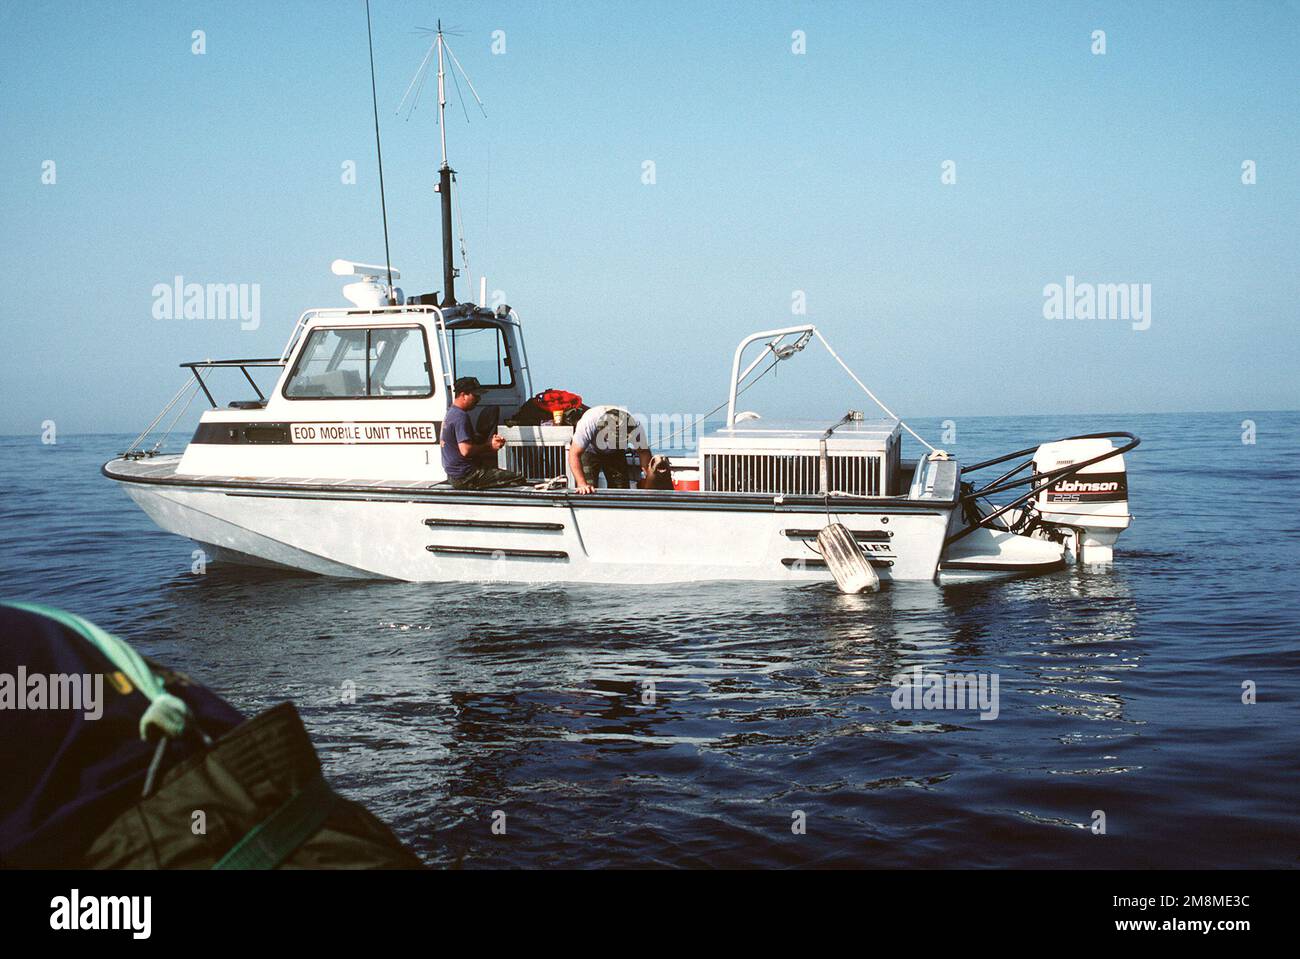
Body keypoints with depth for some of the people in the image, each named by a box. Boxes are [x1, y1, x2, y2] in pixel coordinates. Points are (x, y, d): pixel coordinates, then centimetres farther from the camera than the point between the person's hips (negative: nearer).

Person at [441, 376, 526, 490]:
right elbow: (465, 450, -25)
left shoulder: (451, 412, 16)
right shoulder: (461, 416, -17)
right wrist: (490, 446, -12)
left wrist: (490, 441, 7)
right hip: (465, 477, -11)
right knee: (518, 479, -15)